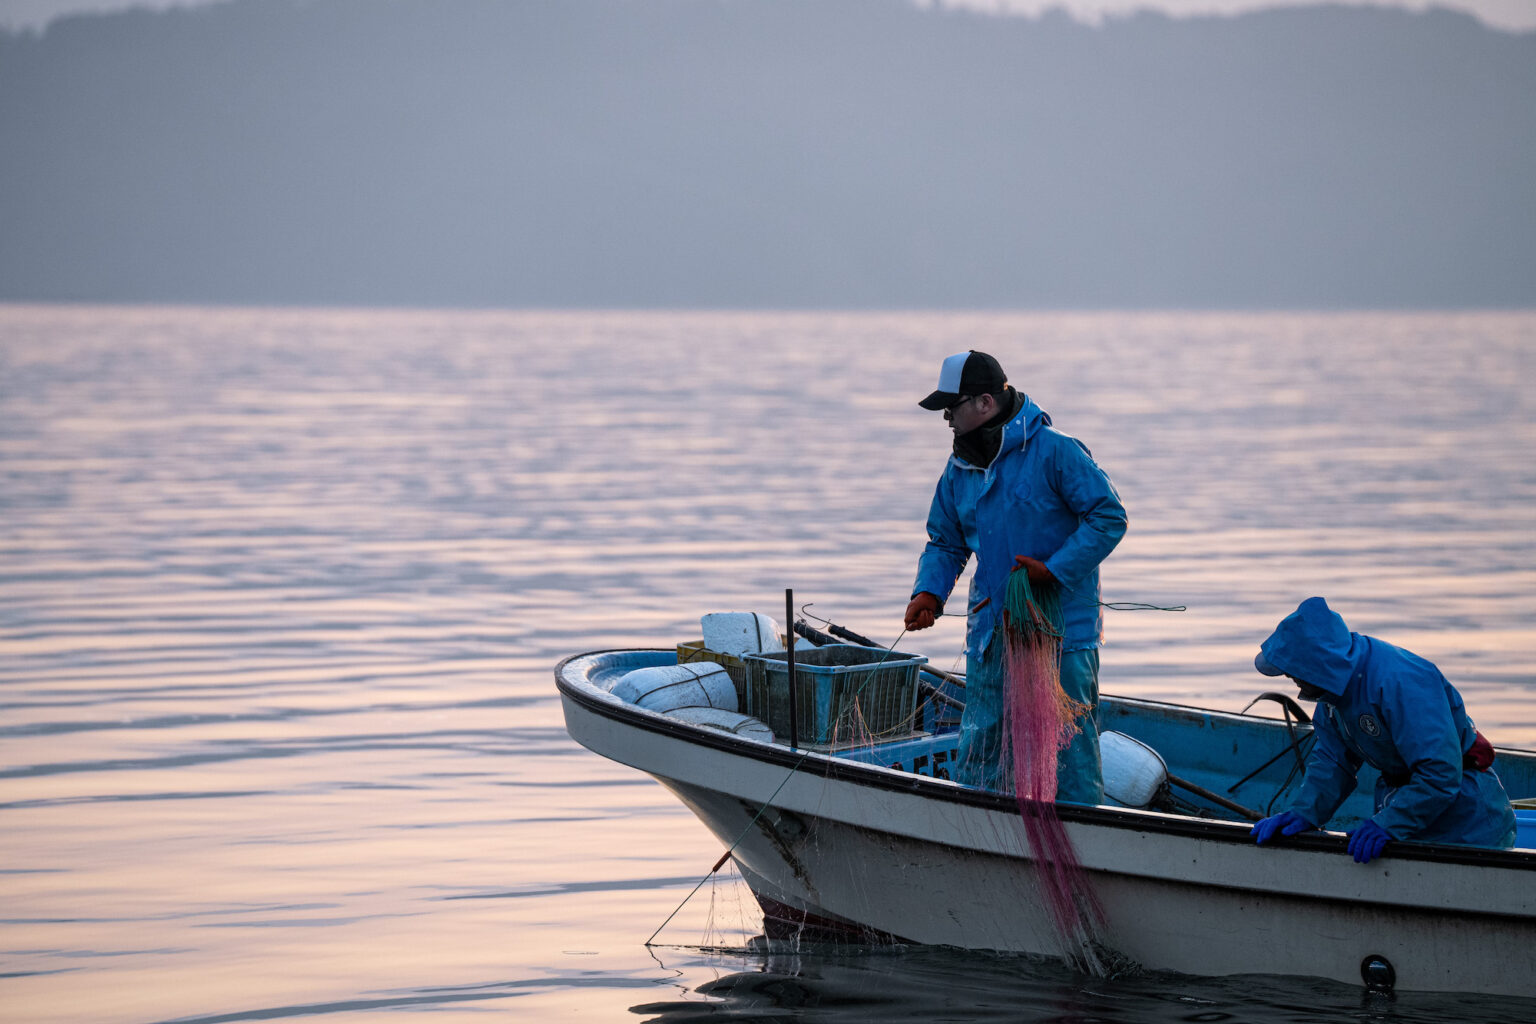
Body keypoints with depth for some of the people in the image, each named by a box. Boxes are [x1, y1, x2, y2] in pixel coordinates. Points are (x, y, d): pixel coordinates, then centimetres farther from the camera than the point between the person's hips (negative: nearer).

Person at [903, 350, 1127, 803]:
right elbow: (946, 544, 17)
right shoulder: (960, 469, 10)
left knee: (1068, 746, -3)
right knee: (977, 752, 7)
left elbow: (1109, 517, -11)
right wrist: (929, 592, -3)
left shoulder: (1055, 452, -10)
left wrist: (1054, 570, -19)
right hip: (992, 637, 6)